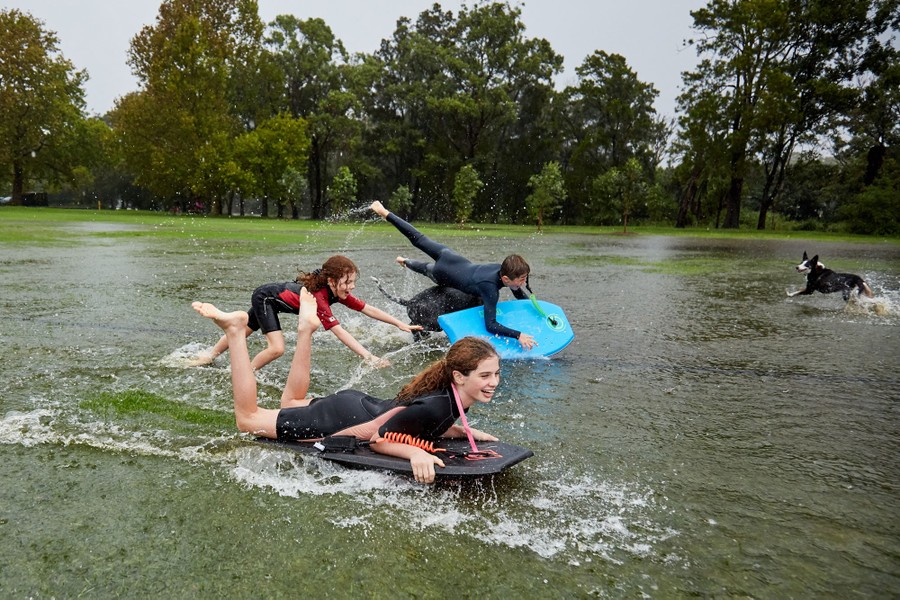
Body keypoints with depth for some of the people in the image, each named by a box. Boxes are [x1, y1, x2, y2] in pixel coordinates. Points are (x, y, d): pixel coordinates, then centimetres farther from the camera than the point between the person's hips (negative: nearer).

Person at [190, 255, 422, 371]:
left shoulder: (339, 293, -17)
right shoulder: (319, 297, -39)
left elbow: (368, 309, -16)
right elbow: (339, 332, -47)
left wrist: (401, 324, -21)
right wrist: (369, 357, -53)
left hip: (270, 295, 8)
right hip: (265, 297, -8)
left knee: (242, 332, 25)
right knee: (277, 348, -19)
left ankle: (210, 355, 45)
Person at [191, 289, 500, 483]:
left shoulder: (451, 395, -7)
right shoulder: (435, 407, -33)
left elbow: (430, 427, 10)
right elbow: (378, 439, -26)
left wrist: (467, 432, -2)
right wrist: (414, 453, -42)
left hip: (357, 402, 8)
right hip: (340, 422, -7)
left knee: (289, 405, 35)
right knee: (248, 418, 8)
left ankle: (306, 328, 27)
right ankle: (236, 329, 5)